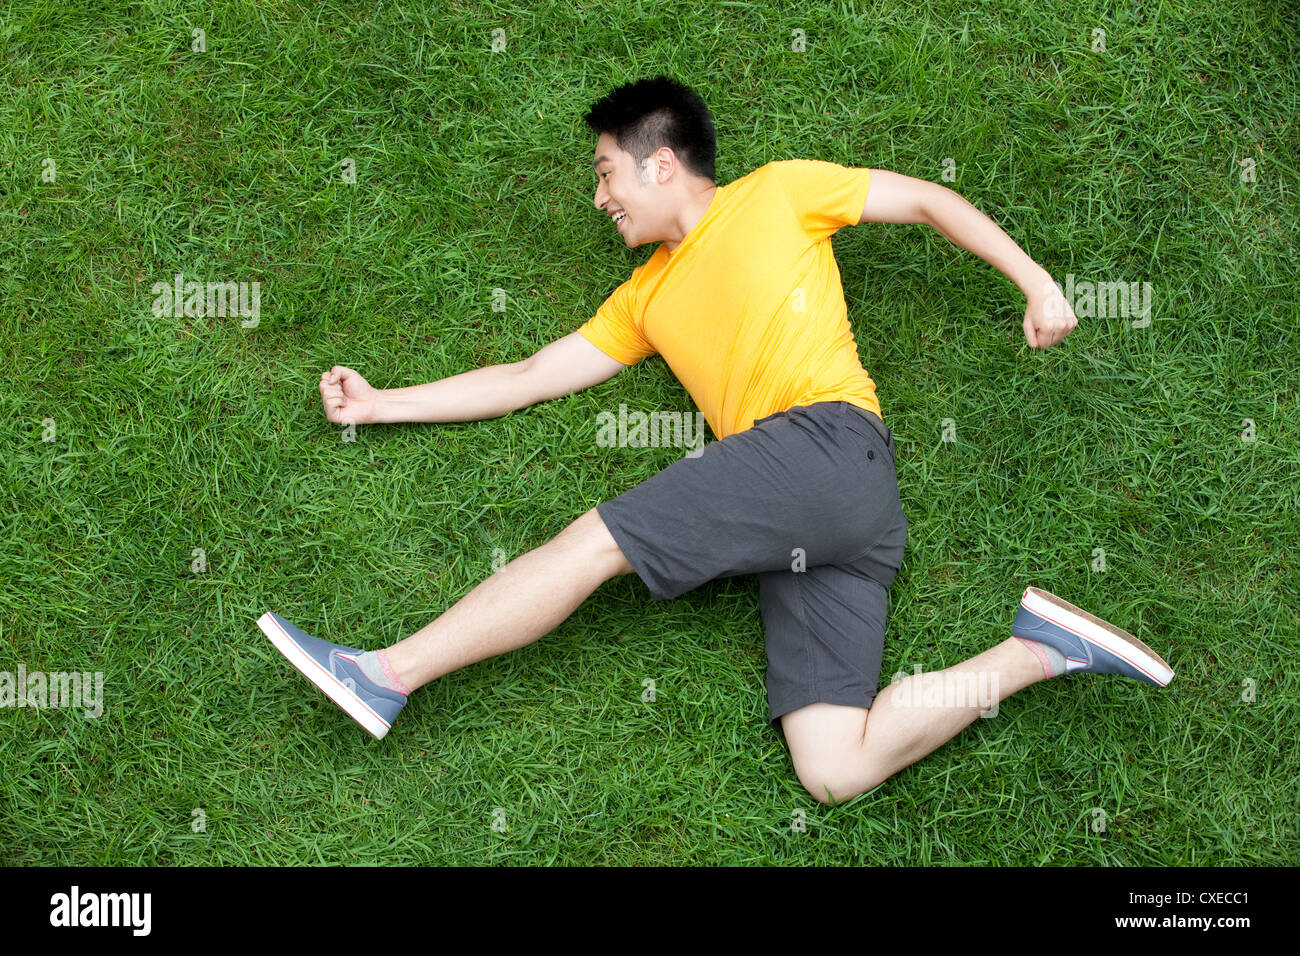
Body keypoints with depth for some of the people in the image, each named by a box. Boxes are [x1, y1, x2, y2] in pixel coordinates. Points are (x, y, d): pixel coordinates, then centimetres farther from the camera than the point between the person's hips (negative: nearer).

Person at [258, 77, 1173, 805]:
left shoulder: (776, 193, 15)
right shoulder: (645, 298, 29)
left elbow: (927, 200, 18)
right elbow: (526, 379, 29)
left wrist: (1033, 280, 7)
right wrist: (379, 403, 25)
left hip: (828, 444, -6)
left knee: (597, 539, -15)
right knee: (833, 771, -11)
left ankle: (387, 677, -6)